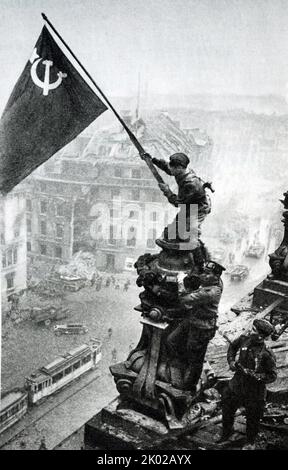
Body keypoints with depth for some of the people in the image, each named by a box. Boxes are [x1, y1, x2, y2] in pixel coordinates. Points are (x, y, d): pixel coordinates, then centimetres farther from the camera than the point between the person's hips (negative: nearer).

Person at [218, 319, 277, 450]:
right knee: (227, 410, 22)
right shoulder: (244, 339, -11)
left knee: (252, 419, 15)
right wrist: (231, 361, -2)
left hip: (254, 392, -5)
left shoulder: (267, 354, -26)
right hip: (237, 385, 5)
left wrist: (257, 376, -32)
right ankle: (226, 433, 51)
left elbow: (272, 376, -19)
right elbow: (233, 347, 12)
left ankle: (250, 443, 44)